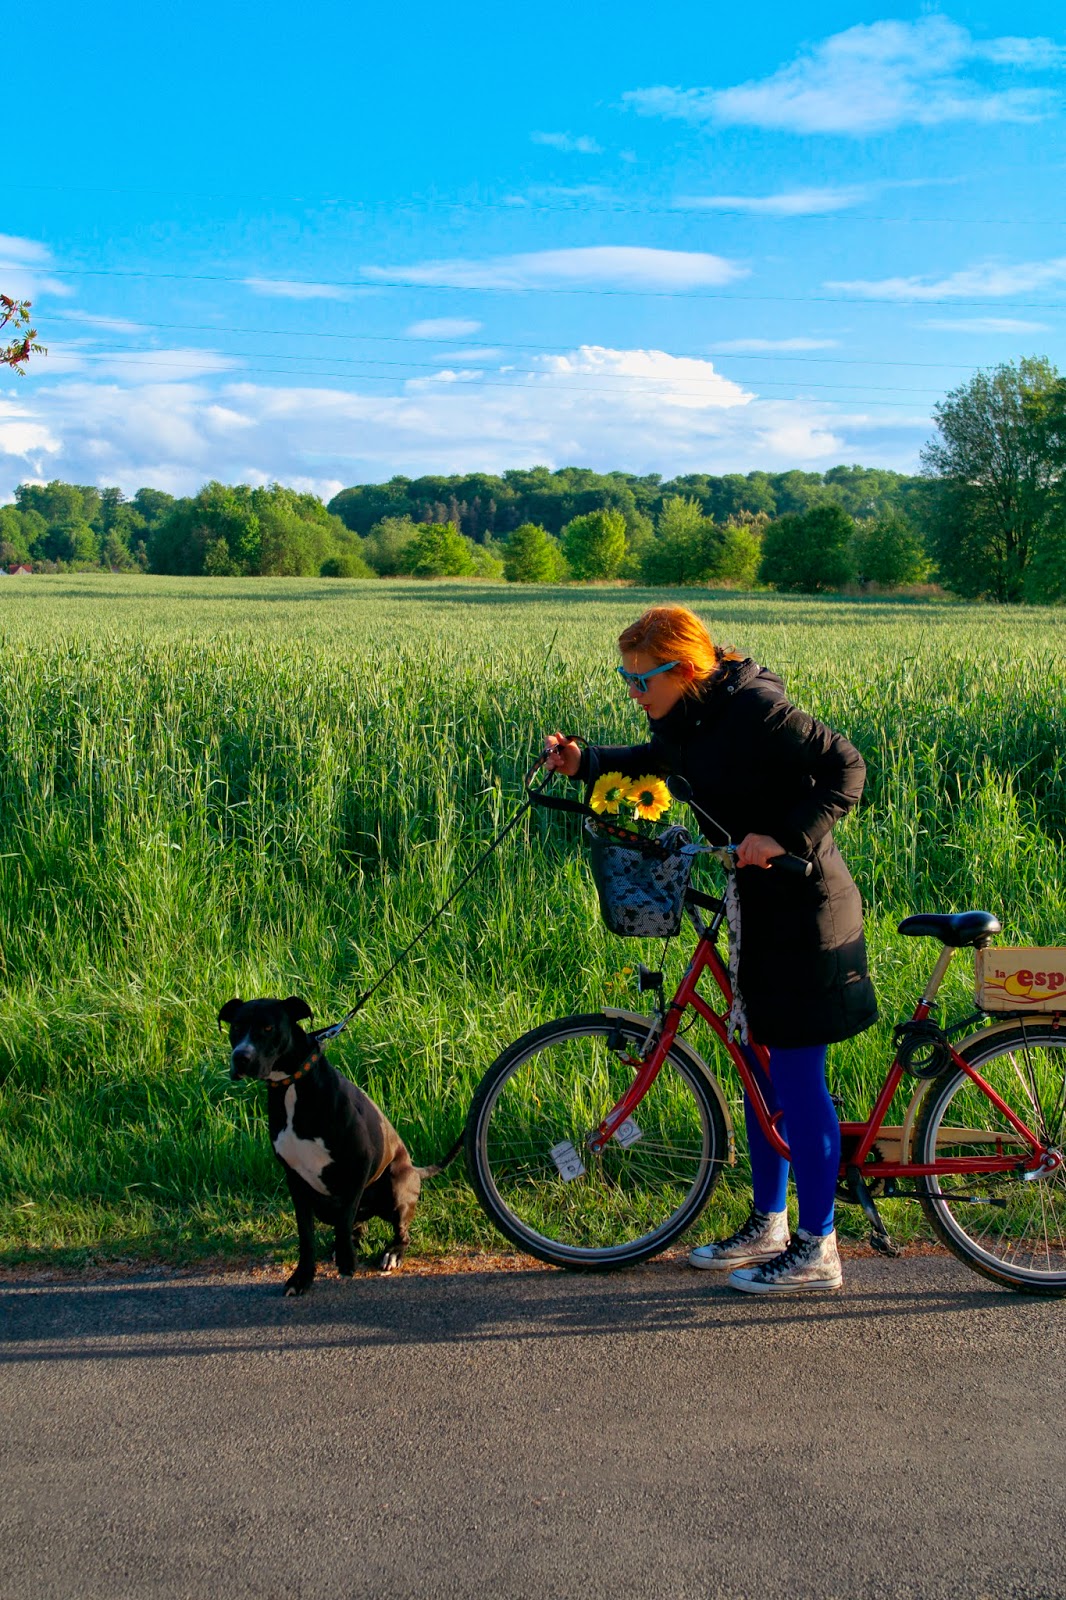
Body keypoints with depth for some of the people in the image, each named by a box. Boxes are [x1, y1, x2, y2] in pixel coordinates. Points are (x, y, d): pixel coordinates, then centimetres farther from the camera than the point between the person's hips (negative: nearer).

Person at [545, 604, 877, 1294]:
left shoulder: (755, 708, -21)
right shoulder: (687, 721, 5)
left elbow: (847, 770, -19)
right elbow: (654, 761, 26)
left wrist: (784, 837, -28)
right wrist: (584, 762, 11)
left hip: (805, 913, -9)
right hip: (761, 911, 9)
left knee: (798, 1079, -3)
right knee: (762, 1070, 16)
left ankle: (817, 1249, 9)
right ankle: (767, 1224, 29)